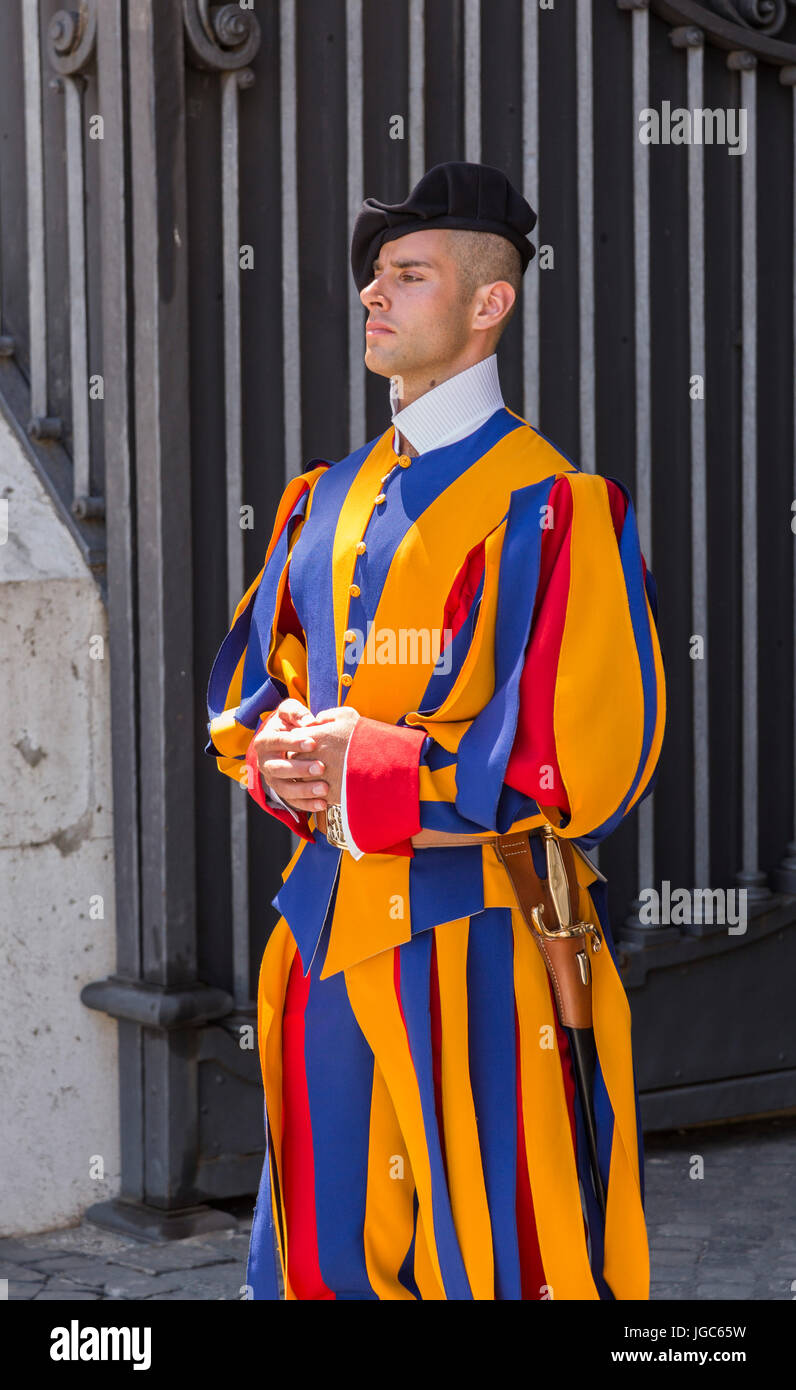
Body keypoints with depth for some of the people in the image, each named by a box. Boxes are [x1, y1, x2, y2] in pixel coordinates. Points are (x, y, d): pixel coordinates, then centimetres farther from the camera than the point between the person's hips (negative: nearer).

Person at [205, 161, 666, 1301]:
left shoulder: (549, 506, -9)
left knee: (489, 1257, 3)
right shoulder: (325, 499, 13)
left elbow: (589, 765, -15)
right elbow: (244, 699, 18)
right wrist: (287, 761, -6)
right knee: (323, 1256, 13)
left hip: (476, 945, -6)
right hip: (326, 937, 7)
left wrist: (364, 769, -14)